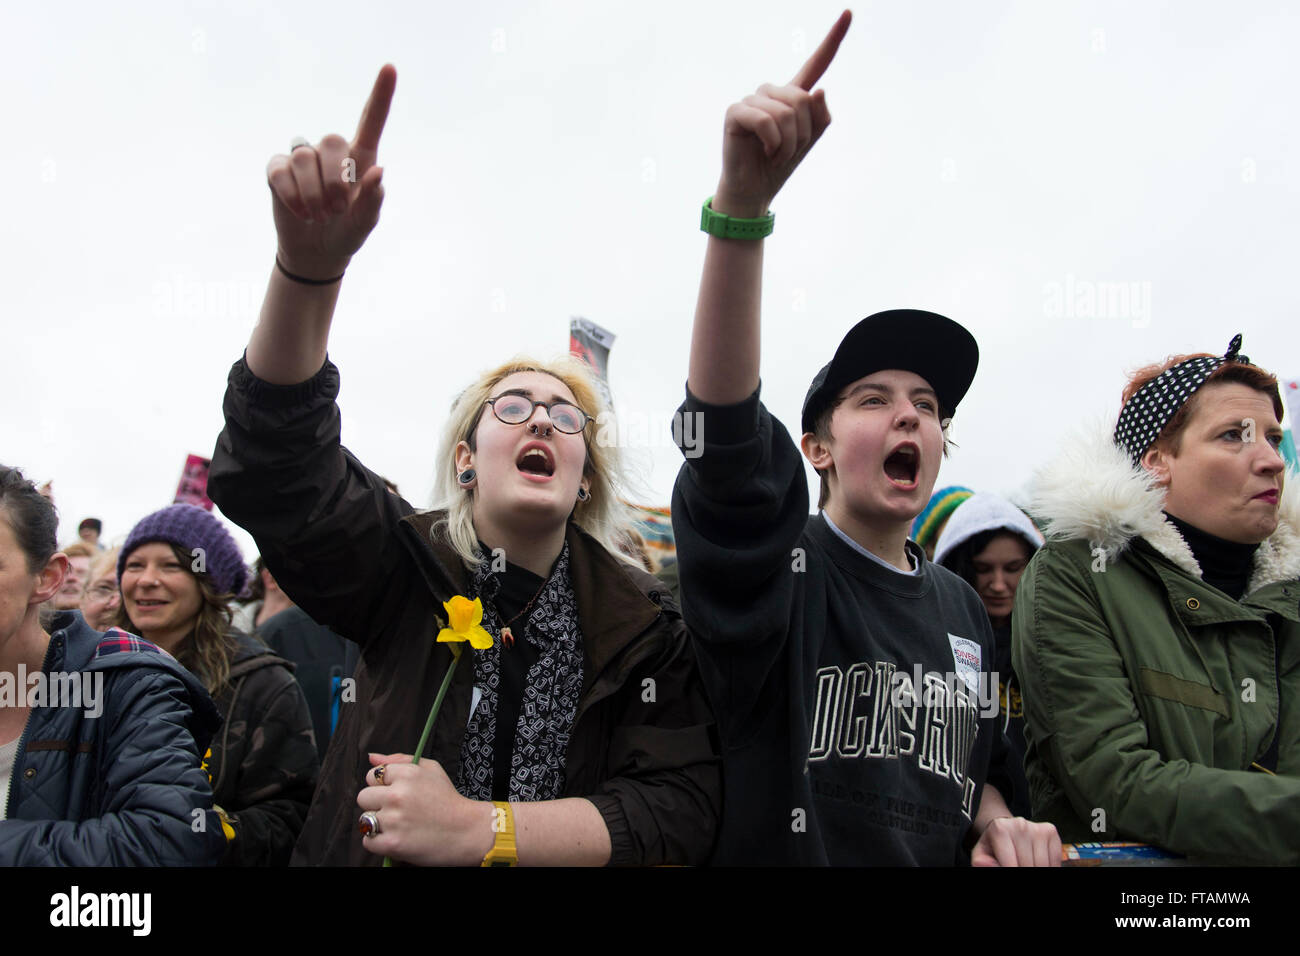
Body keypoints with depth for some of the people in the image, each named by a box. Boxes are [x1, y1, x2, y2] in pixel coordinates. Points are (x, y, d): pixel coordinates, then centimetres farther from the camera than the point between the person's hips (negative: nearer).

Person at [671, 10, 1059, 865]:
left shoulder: (963, 607, 8)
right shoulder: (780, 567, -8)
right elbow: (725, 427, -26)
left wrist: (1001, 823, -4)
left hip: (940, 861, 5)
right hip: (779, 850, -4)